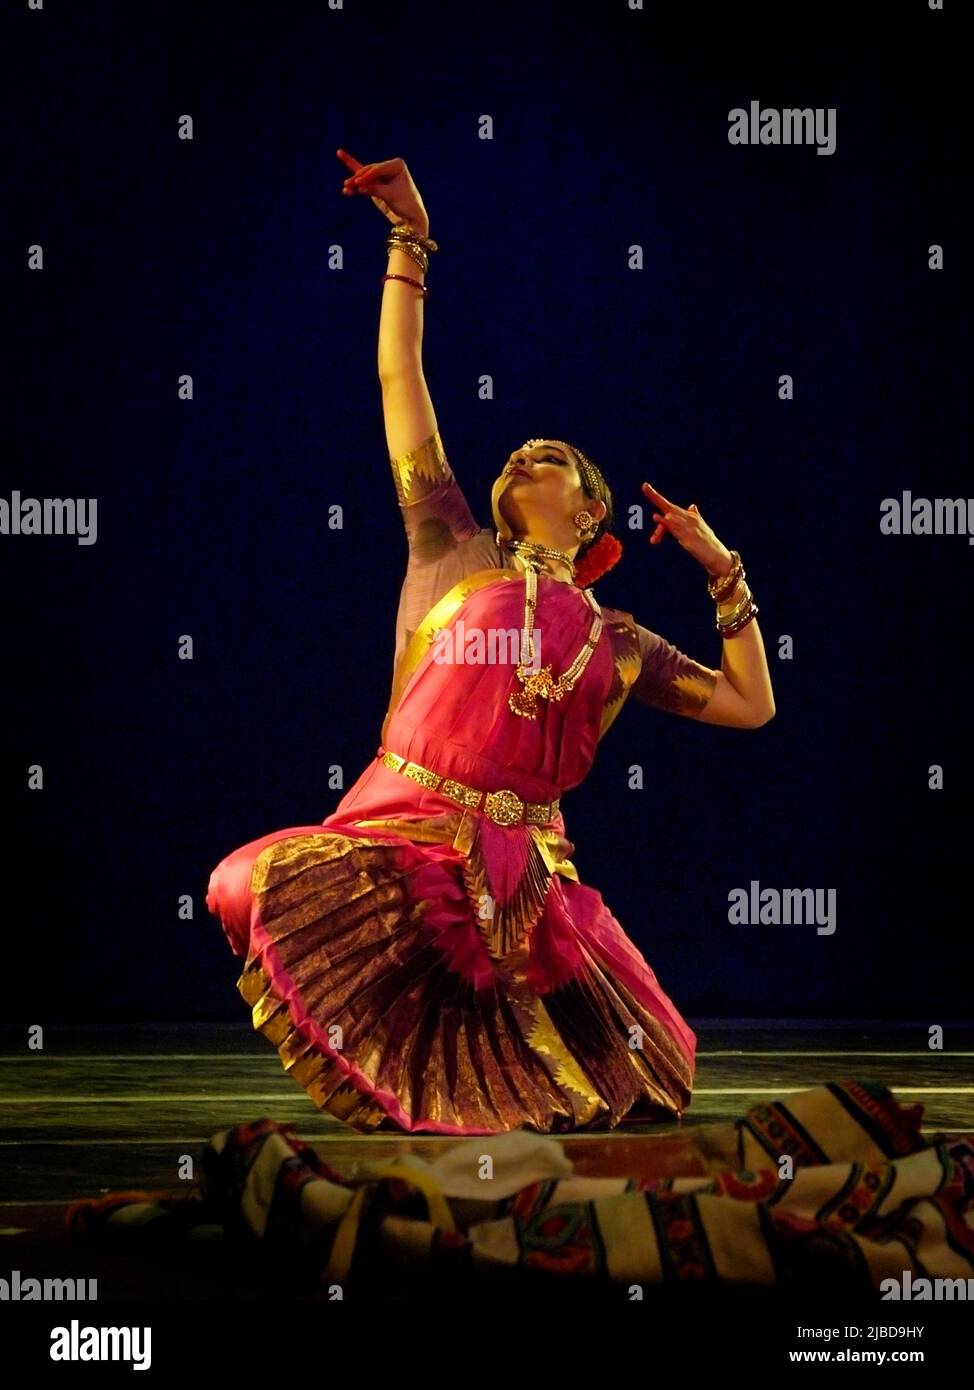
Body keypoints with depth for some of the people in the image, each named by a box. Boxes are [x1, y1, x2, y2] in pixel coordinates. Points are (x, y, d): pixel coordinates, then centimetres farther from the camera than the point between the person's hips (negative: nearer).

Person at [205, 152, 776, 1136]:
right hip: (400, 838, -2)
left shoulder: (617, 641, 17)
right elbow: (401, 379, 12)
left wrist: (723, 569, 17)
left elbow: (750, 706, 21)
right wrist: (410, 241, 12)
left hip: (522, 874, 2)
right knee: (264, 892, -31)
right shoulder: (454, 555, 12)